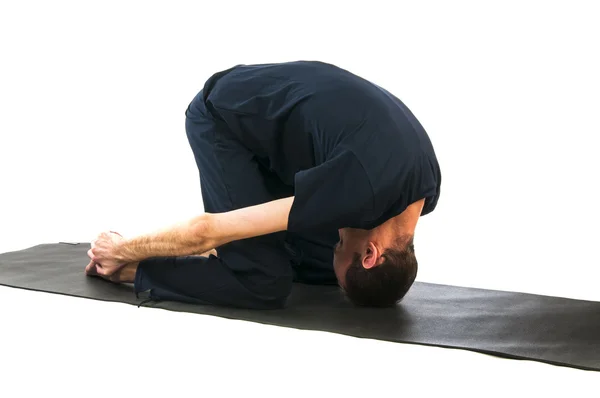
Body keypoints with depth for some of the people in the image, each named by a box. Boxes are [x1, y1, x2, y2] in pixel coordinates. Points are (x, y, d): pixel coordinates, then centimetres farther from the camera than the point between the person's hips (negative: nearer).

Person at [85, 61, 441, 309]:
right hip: (222, 121, -8)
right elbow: (210, 228, -29)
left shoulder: (424, 187, -10)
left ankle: (208, 253, 19)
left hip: (272, 120, 8)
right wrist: (124, 251, -17)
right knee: (265, 284, -19)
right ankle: (133, 269, -1)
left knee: (325, 268, 4)